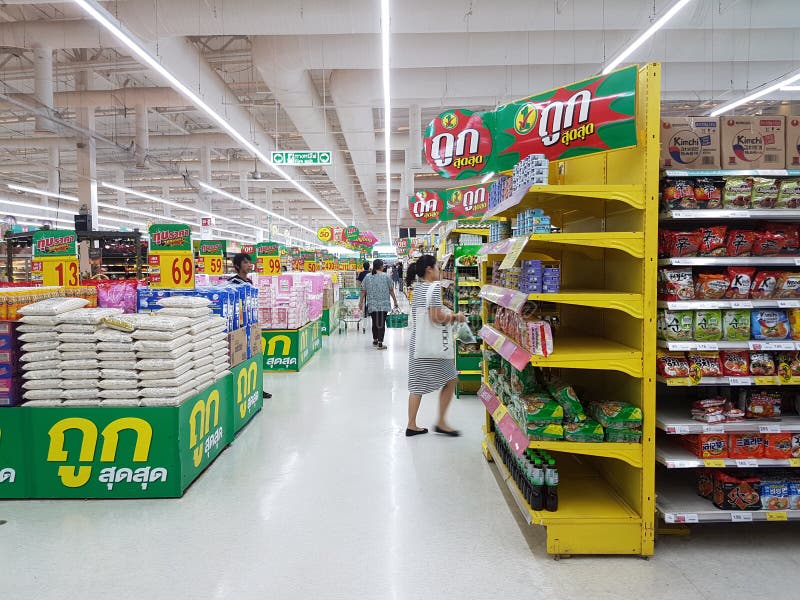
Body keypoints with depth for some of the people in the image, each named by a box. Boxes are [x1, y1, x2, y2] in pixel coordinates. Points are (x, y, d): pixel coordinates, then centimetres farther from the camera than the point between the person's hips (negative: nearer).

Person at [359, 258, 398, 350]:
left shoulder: (367, 277, 3)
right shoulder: (385, 276, -4)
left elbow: (363, 291, 4)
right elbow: (391, 290, -1)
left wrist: (361, 302, 12)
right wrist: (395, 301, 8)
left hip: (372, 304, 3)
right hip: (383, 304, -3)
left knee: (374, 322, 15)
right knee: (381, 323, -1)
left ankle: (375, 340, 27)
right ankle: (380, 343, -2)